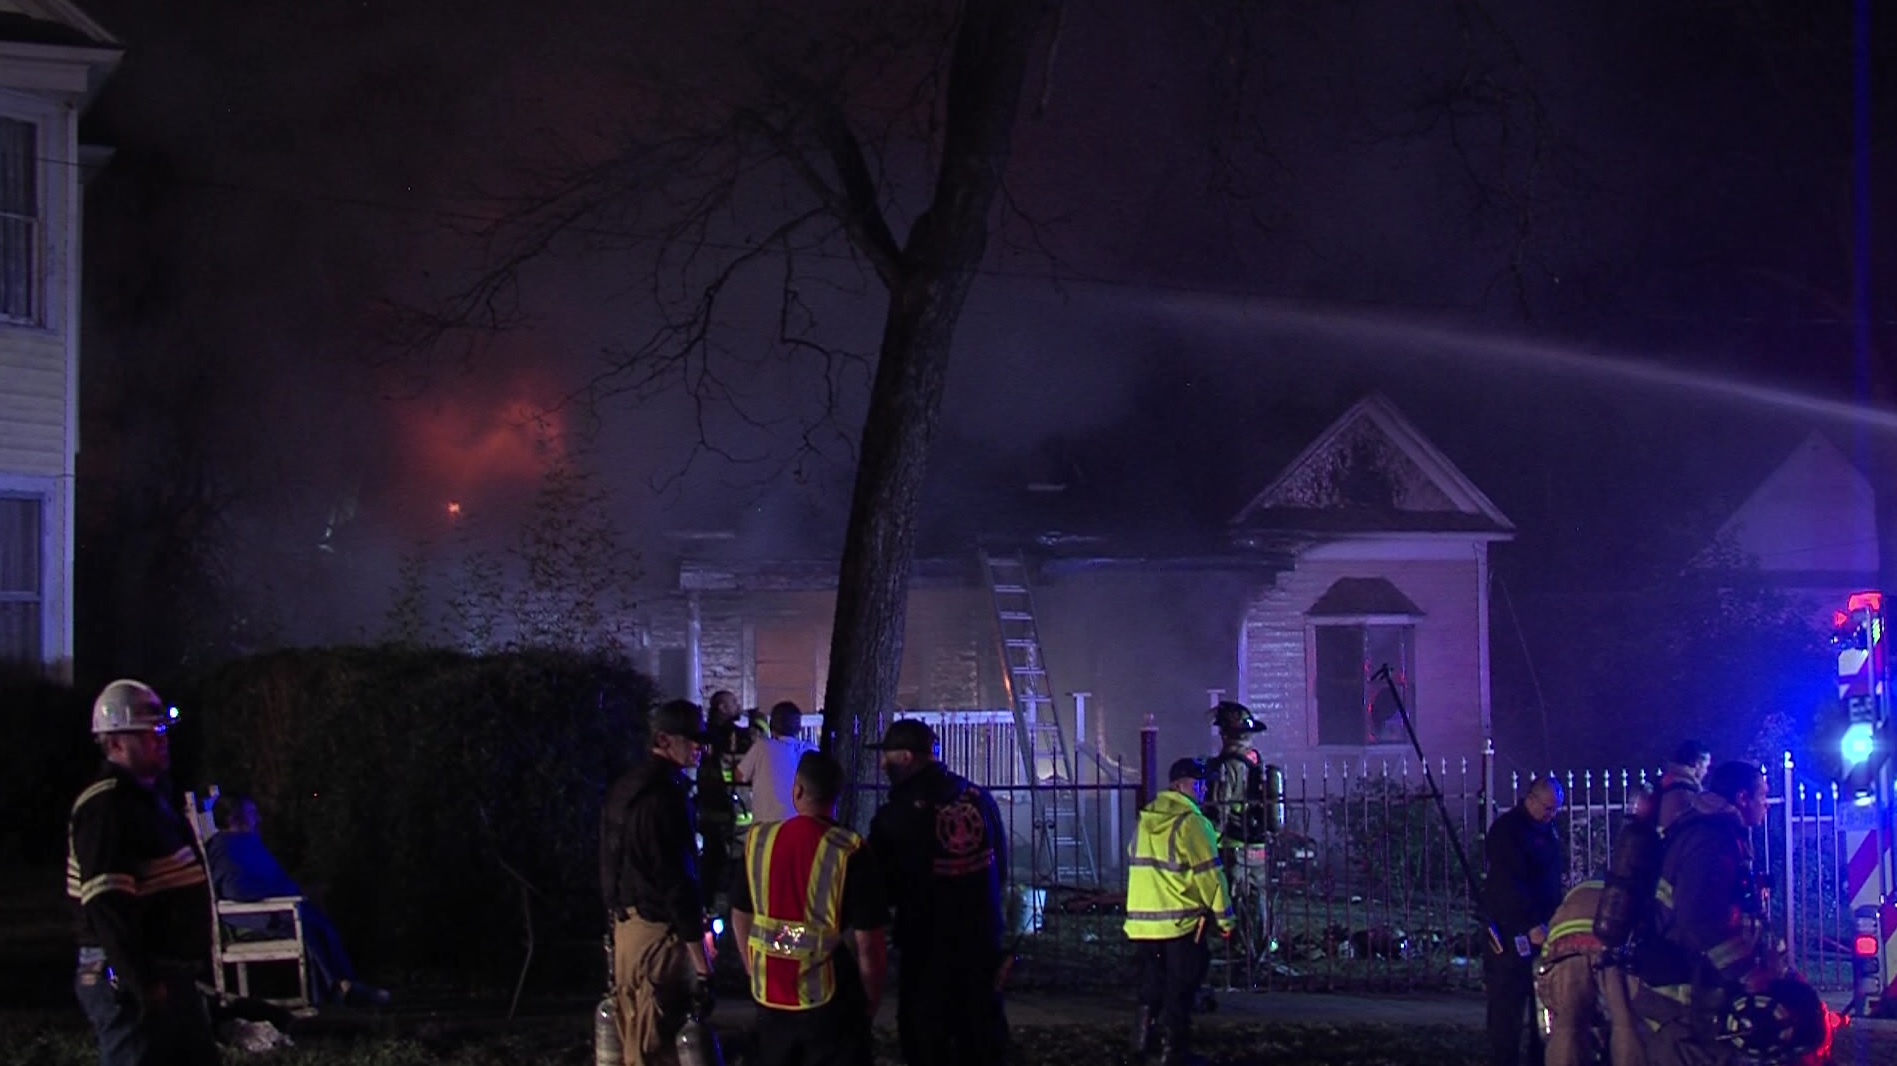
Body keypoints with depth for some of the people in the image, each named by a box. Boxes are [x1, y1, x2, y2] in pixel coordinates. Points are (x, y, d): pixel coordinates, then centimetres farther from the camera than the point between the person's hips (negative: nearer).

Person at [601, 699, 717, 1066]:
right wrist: (702, 967, -20)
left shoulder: (625, 789, 12)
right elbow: (679, 885, -21)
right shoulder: (666, 796, -19)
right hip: (660, 933, -10)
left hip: (627, 923, 10)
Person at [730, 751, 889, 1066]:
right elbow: (868, 941, -13)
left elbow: (740, 918, 9)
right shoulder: (849, 851, -14)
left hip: (770, 995, 4)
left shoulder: (759, 840, -2)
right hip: (829, 1001, -4)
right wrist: (872, 999, 2)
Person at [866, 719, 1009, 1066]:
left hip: (927, 945, -5)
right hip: (982, 937, 5)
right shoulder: (979, 798, -1)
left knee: (926, 1038, 6)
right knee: (983, 1034, 16)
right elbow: (1000, 860, 9)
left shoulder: (896, 816, -16)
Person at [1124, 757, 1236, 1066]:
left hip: (1142, 919, 7)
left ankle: (1144, 1033, 20)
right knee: (1180, 988, 2)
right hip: (1181, 921, -7)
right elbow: (1208, 874, -14)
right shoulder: (1190, 822, -14)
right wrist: (1226, 918, -7)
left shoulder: (1146, 819, 10)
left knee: (1153, 981, 19)